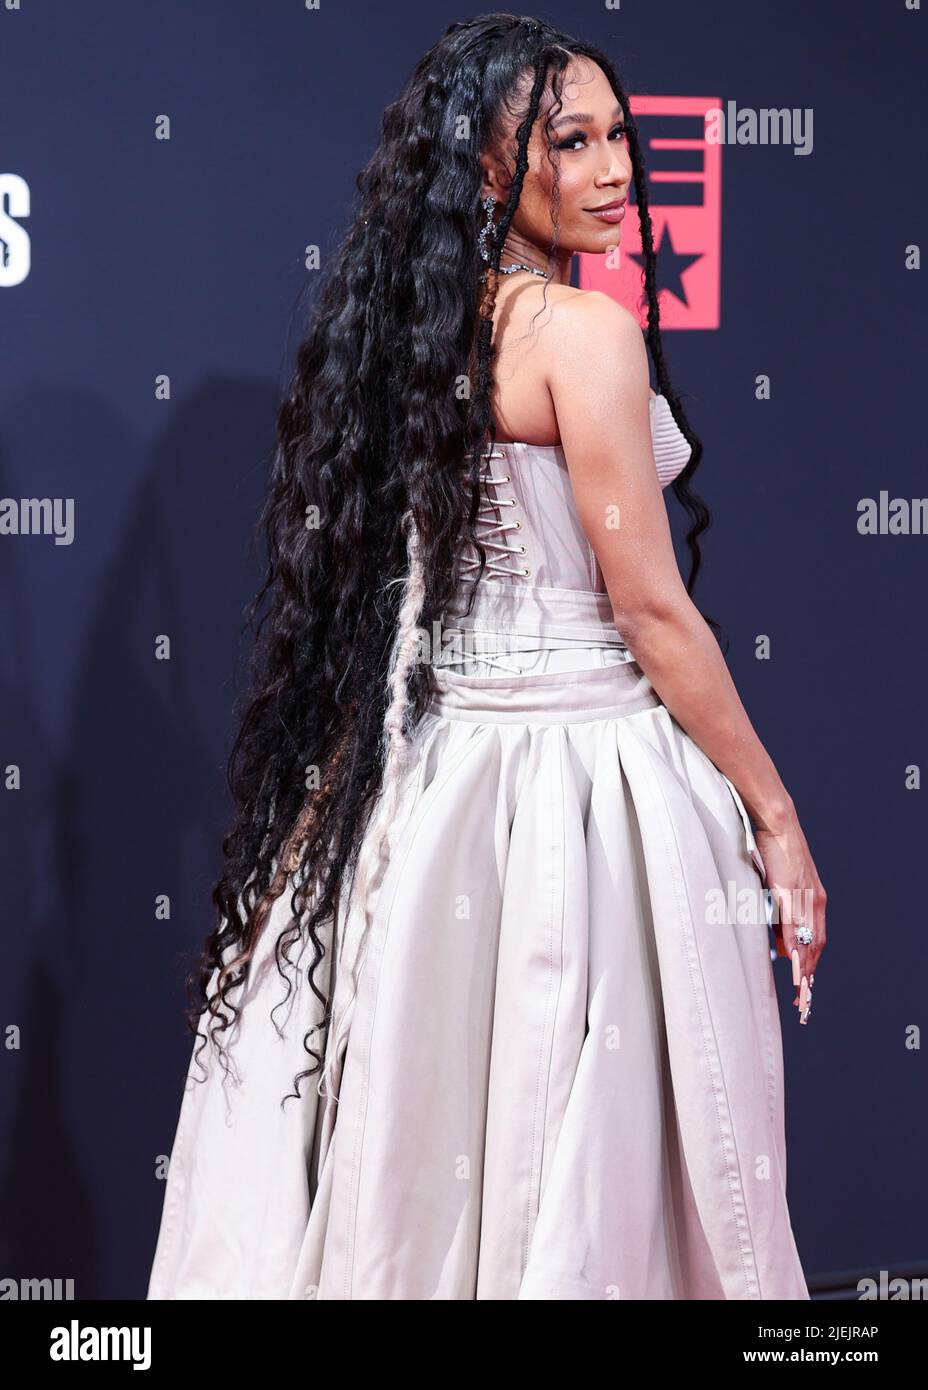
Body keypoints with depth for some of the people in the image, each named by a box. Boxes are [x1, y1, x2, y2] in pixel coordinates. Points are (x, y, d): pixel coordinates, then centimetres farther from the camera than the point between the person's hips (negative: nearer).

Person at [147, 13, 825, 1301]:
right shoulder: (584, 328, -14)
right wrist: (775, 816, -8)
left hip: (438, 762, 8)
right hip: (578, 764, -8)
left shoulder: (412, 324, 9)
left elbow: (363, 567, 15)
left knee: (425, 1142, 14)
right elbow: (652, 609, -15)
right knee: (581, 1146, 3)